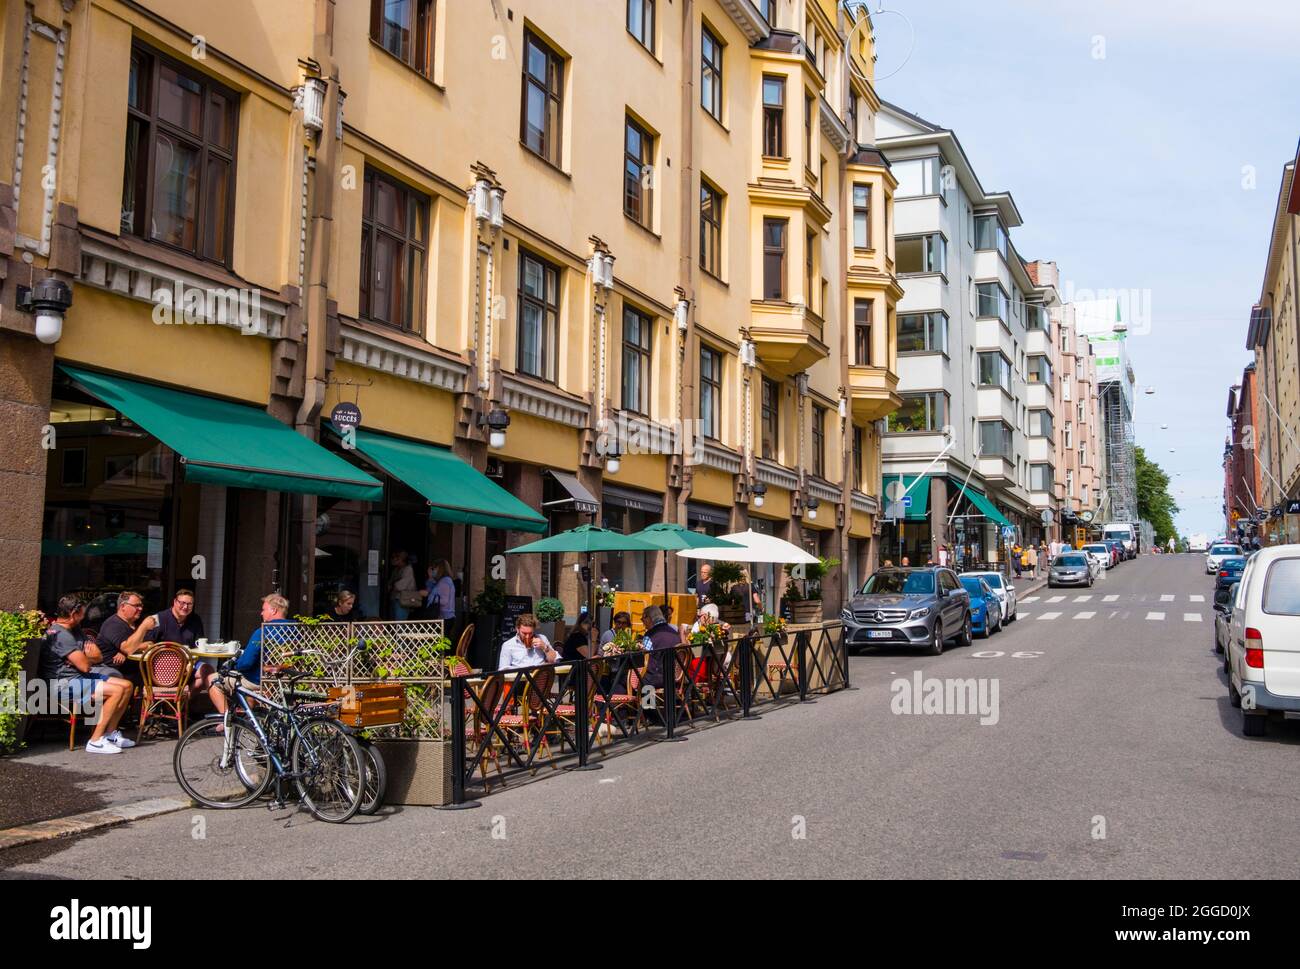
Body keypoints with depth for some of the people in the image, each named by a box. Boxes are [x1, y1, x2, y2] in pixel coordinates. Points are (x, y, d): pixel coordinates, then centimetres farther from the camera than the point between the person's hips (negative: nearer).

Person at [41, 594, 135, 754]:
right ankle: (95, 741, -23)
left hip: (77, 677, 10)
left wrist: (85, 657, -9)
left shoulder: (75, 630, 16)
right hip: (64, 683, -10)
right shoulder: (61, 634, -16)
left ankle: (110, 733, 4)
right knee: (117, 690, -24)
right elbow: (84, 665, -20)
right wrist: (88, 657, 3)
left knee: (127, 686, 1)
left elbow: (99, 657, 13)